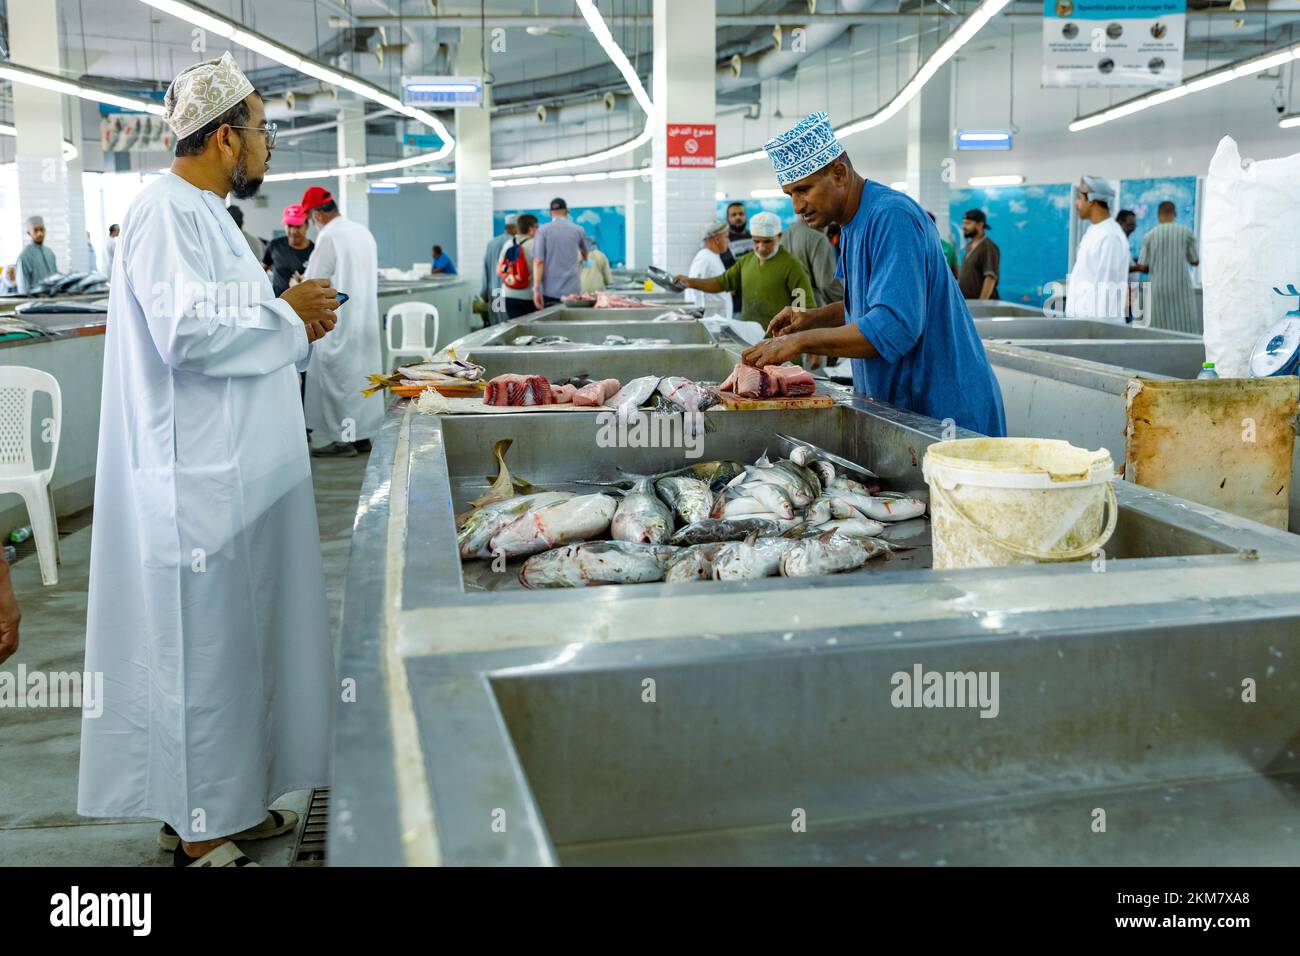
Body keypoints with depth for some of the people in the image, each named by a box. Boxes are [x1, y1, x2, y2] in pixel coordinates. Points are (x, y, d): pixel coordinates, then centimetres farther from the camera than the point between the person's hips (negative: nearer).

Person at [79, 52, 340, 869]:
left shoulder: (203, 212, 16)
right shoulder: (166, 211, -15)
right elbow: (184, 331, -25)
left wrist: (294, 323, 7)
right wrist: (288, 316, -12)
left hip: (239, 473, 10)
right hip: (198, 481, -10)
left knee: (237, 639, 16)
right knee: (203, 647, 0)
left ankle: (226, 801, 30)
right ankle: (199, 832, 14)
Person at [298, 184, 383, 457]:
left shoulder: (328, 237, -15)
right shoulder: (363, 232, 9)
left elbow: (313, 284, -11)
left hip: (339, 322, -8)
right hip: (365, 319, 8)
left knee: (338, 378, 0)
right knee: (362, 375, 12)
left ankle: (344, 439, 4)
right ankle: (362, 436, 18)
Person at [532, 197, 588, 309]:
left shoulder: (543, 230, -1)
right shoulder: (578, 230, 6)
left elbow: (538, 262, -8)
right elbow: (585, 254, 26)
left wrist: (536, 289, -8)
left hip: (549, 291, -1)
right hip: (572, 290, 1)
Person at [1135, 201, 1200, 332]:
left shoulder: (1149, 236, 1)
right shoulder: (1187, 232, 0)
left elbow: (1142, 267, 1)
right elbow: (1195, 261, 8)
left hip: (1159, 290, 1)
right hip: (1182, 288, -1)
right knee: (1184, 333, 0)